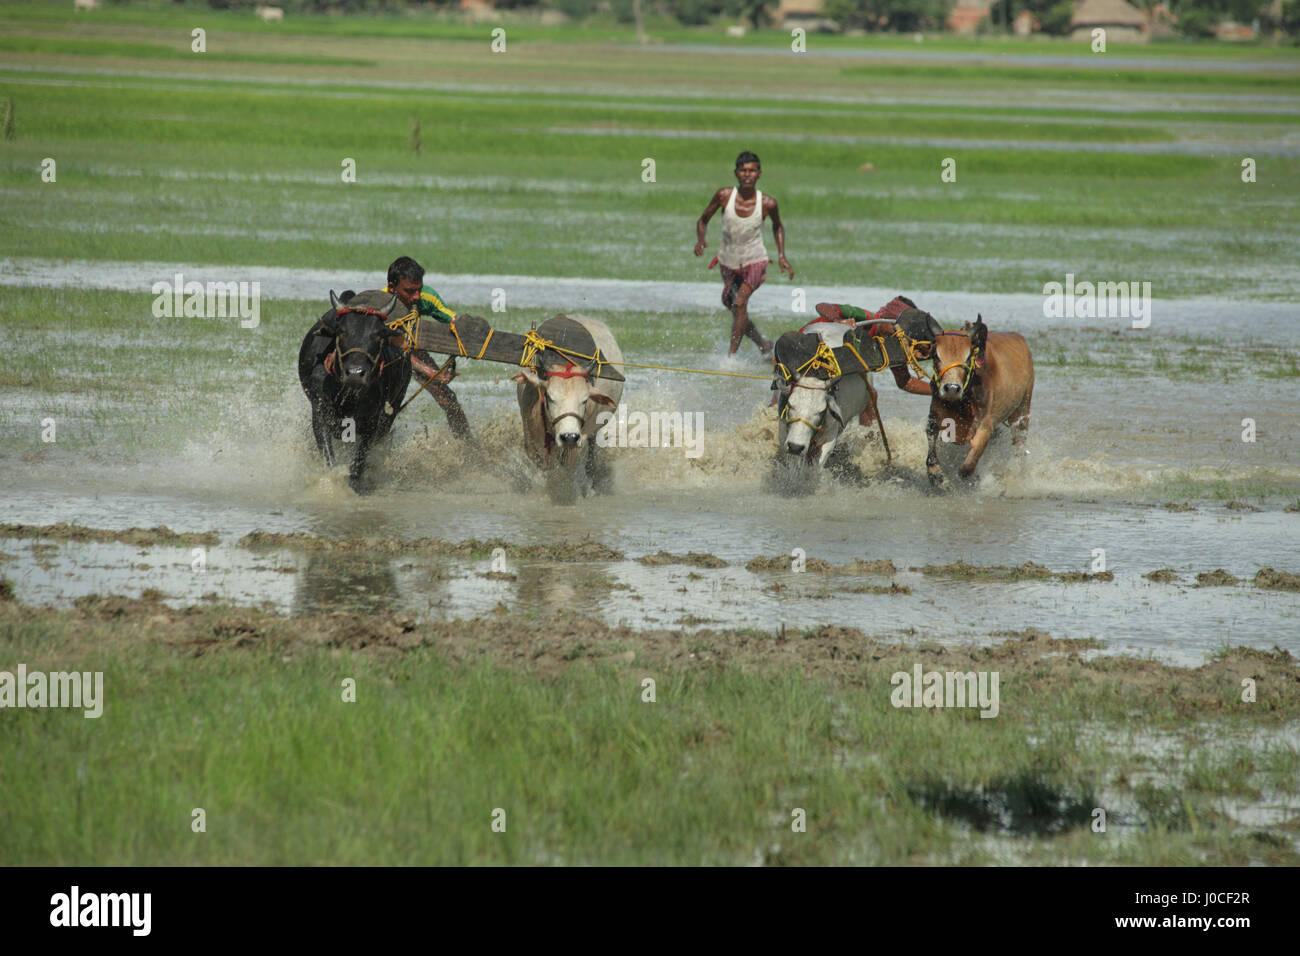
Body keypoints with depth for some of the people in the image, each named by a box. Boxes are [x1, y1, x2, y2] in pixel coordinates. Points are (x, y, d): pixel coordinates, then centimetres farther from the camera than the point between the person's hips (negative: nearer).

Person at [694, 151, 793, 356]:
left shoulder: (767, 204, -16)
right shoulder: (724, 195, -15)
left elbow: (778, 226, 7)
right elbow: (703, 220, -2)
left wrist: (781, 257, -1)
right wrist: (700, 240, -22)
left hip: (755, 262, -3)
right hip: (729, 262, 3)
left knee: (740, 302, -26)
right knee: (735, 311, 15)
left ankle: (731, 356, -27)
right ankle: (762, 344, 42)